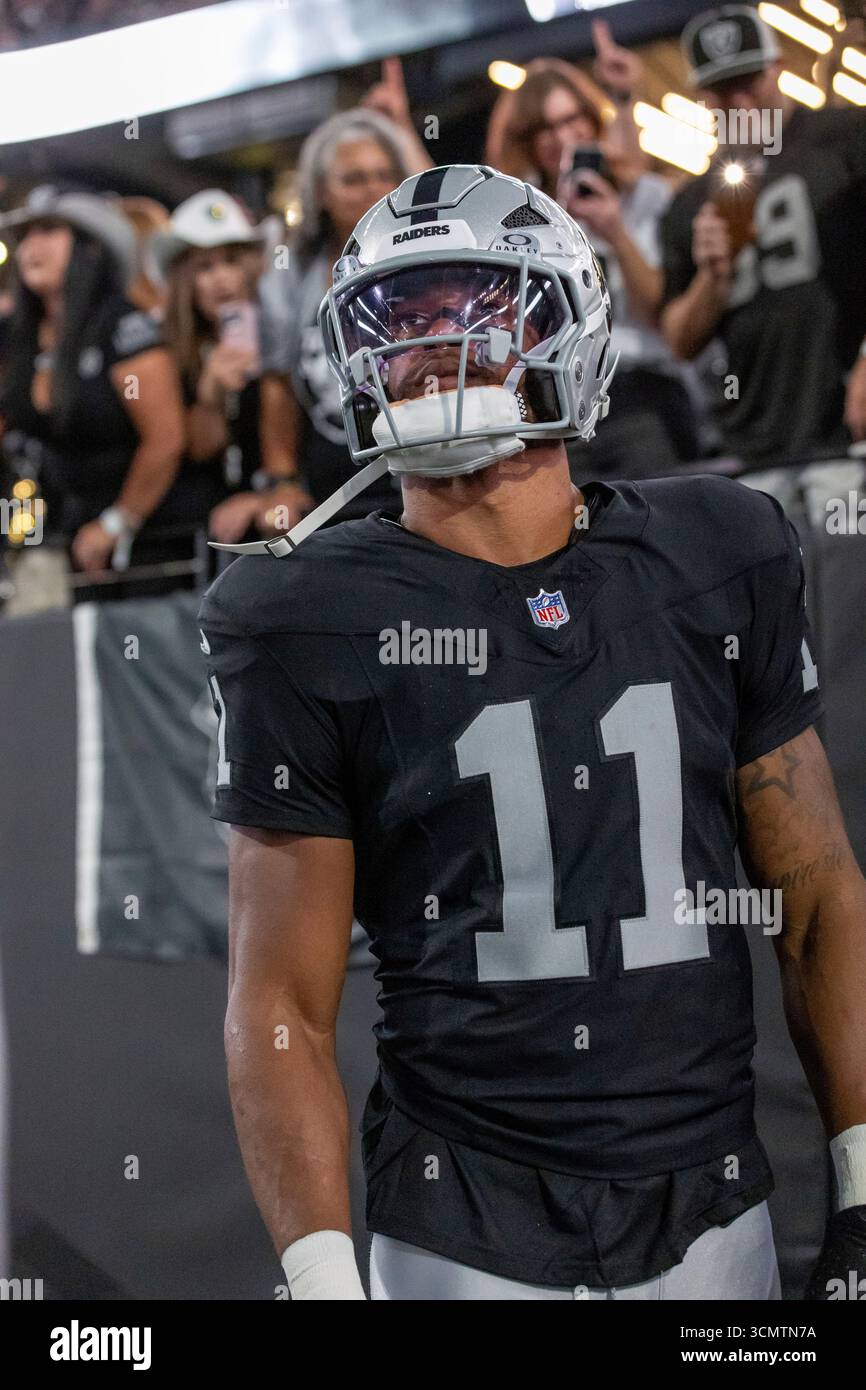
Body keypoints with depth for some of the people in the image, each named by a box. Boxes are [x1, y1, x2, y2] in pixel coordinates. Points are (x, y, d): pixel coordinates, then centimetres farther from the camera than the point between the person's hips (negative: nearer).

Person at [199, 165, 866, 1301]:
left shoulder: (718, 567, 1)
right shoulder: (315, 626, -7)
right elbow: (283, 1002, -6)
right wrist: (320, 1276, -13)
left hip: (717, 1213, 3)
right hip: (465, 1240, -2)